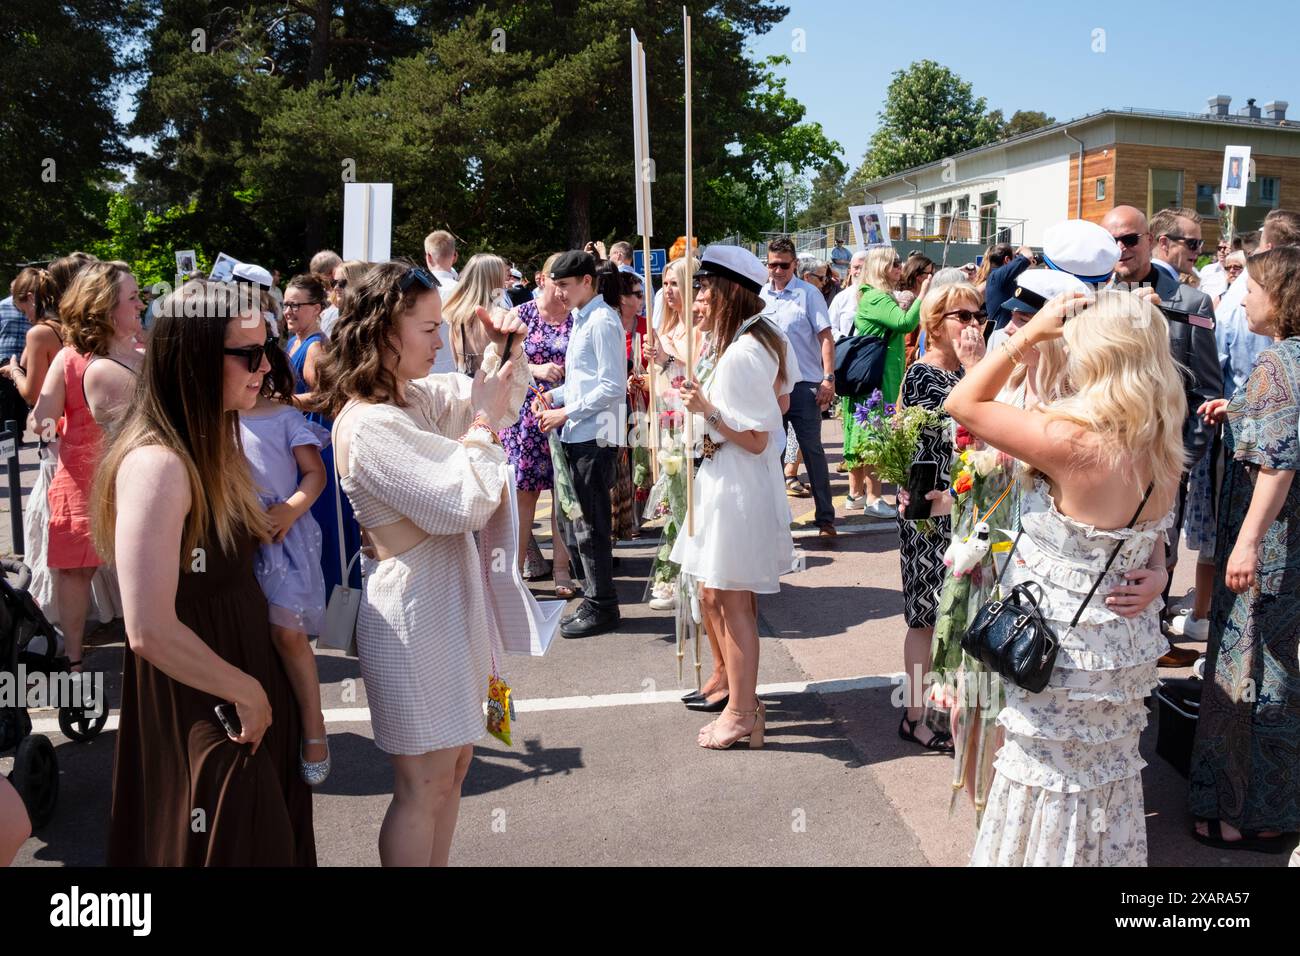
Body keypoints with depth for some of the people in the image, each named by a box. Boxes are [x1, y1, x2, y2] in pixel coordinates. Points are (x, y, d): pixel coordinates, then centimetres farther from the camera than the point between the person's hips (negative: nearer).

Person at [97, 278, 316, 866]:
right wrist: (247, 692, -17)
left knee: (268, 839, 22)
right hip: (201, 717, -9)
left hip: (240, 698, 9)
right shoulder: (158, 463, -25)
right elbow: (149, 629, -28)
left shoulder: (209, 445, 5)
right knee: (228, 848, 9)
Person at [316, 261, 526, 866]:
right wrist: (482, 423, -15)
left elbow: (500, 398, 16)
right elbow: (464, 505, -25)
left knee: (452, 764, 20)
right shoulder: (368, 425, -22)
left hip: (447, 597, 9)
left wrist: (505, 348, -2)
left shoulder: (412, 397, 4)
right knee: (424, 785, 5)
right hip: (412, 609, -9)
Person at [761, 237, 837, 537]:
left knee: (812, 450, -1)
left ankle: (826, 518, 6)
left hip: (803, 385, -4)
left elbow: (825, 337, -5)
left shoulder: (809, 294, -3)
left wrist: (829, 378, -14)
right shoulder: (758, 296, 8)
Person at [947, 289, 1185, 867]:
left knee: (1055, 786, 12)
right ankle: (1108, 850, 43)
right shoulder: (1165, 452, -7)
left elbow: (963, 404, -19)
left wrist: (1029, 335, -15)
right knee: (1111, 776, 25)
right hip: (1127, 645, 7)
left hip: (1065, 653, -7)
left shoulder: (1070, 443, -29)